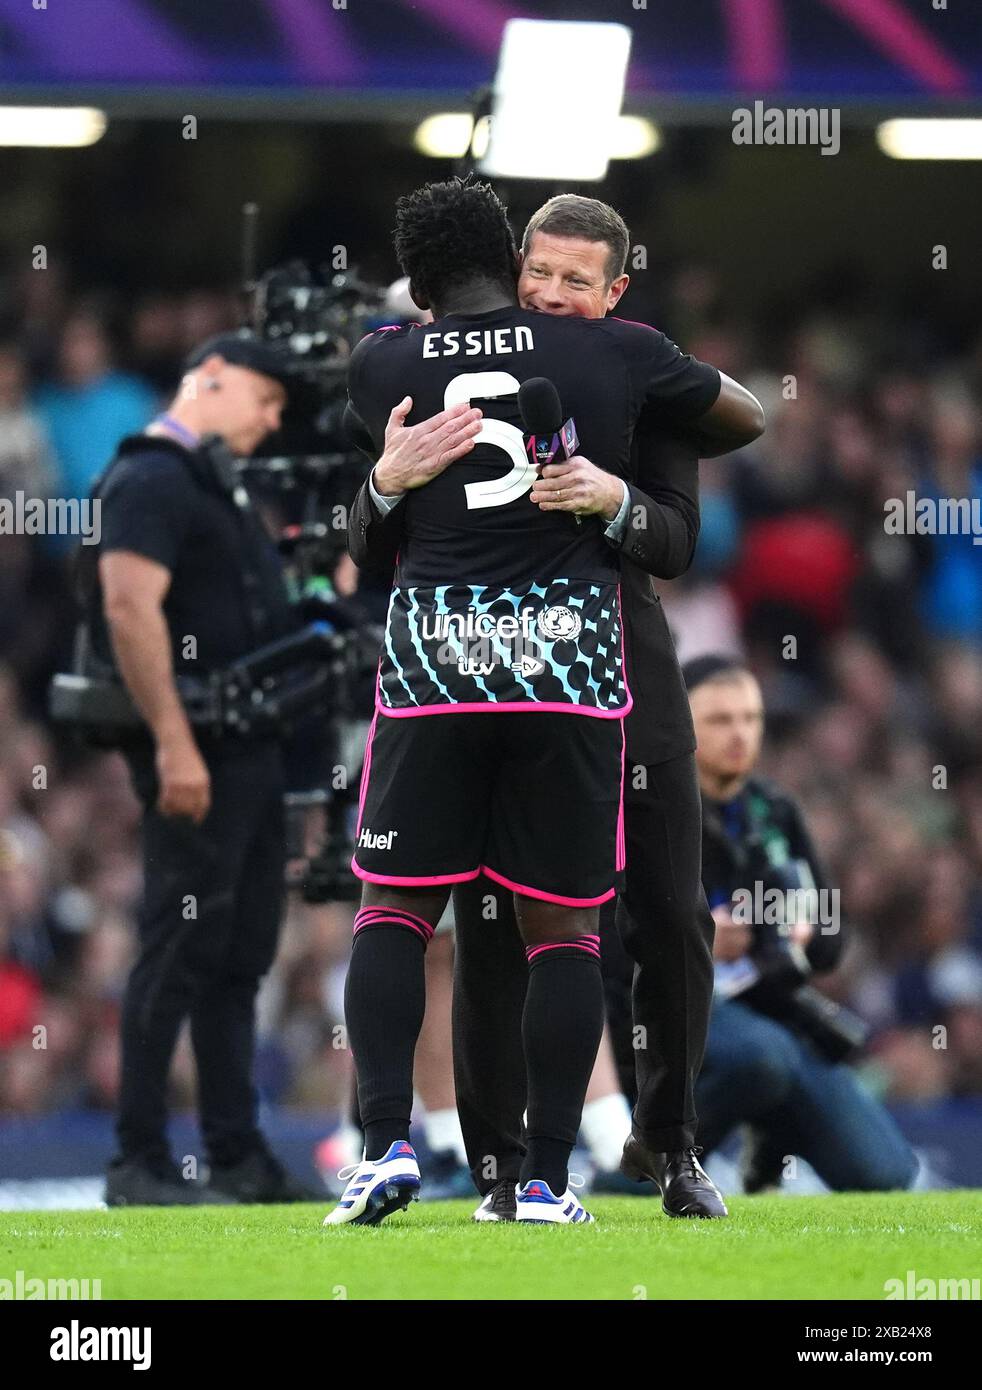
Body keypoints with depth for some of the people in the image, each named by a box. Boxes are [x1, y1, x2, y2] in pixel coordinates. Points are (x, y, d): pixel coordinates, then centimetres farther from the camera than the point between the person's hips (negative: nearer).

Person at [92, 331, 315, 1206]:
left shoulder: (217, 483, 21)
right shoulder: (151, 479, -10)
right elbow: (131, 610, -21)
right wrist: (173, 745, -25)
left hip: (251, 749, 10)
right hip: (198, 754, -10)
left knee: (239, 959, 10)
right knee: (181, 952, -9)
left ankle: (239, 1157, 14)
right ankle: (140, 1165, -7)